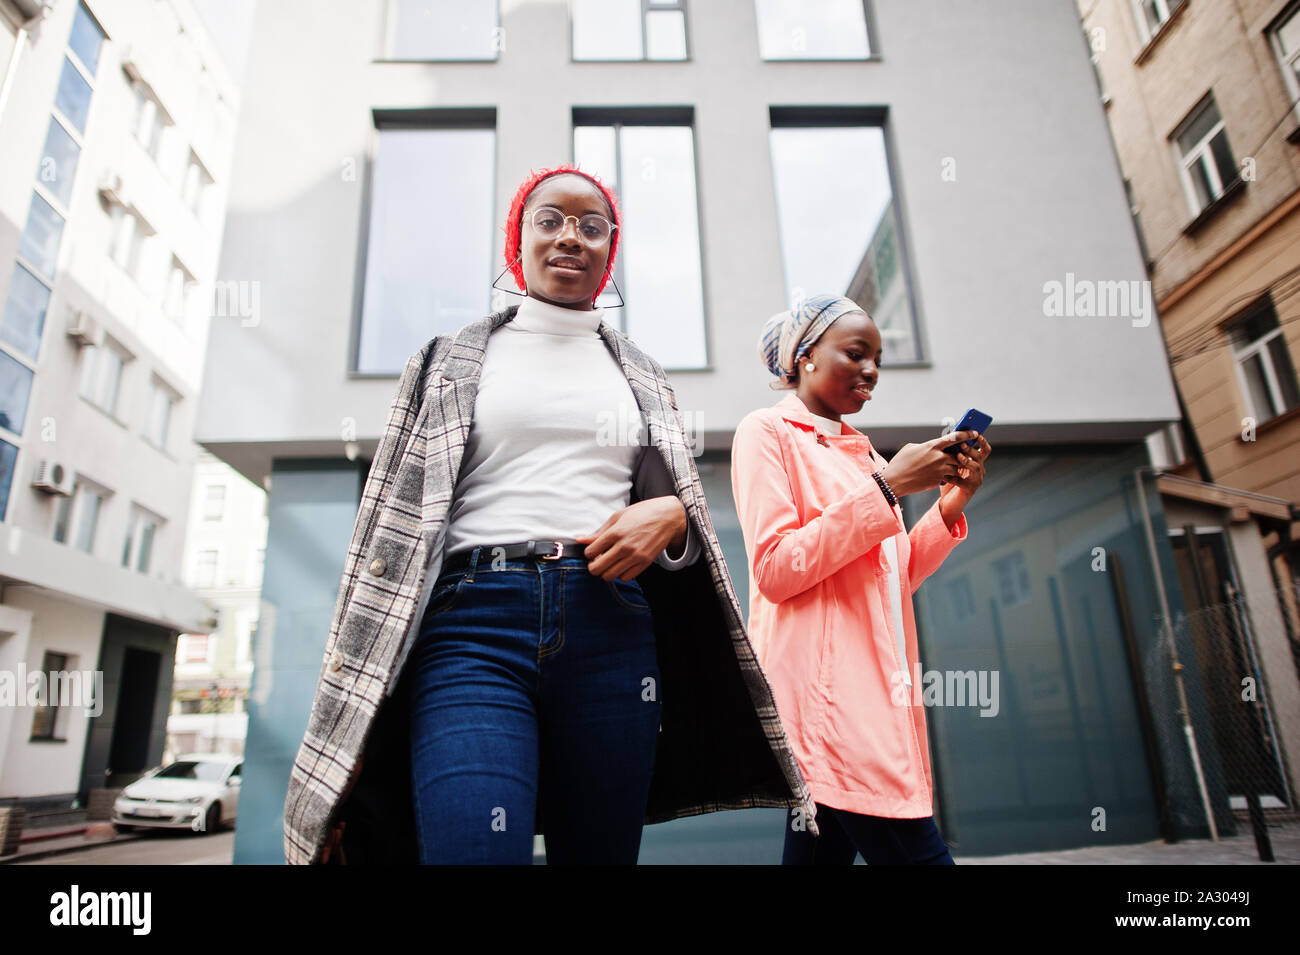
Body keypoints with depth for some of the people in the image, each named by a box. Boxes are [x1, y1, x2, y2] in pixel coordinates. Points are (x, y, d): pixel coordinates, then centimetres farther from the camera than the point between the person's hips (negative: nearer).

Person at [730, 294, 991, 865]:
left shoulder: (860, 449, 22)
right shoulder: (767, 431, 0)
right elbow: (775, 570, -12)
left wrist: (951, 504, 5)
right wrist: (887, 488, -12)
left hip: (878, 684, 7)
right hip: (824, 686, -7)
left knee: (823, 849, 9)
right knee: (917, 853, -13)